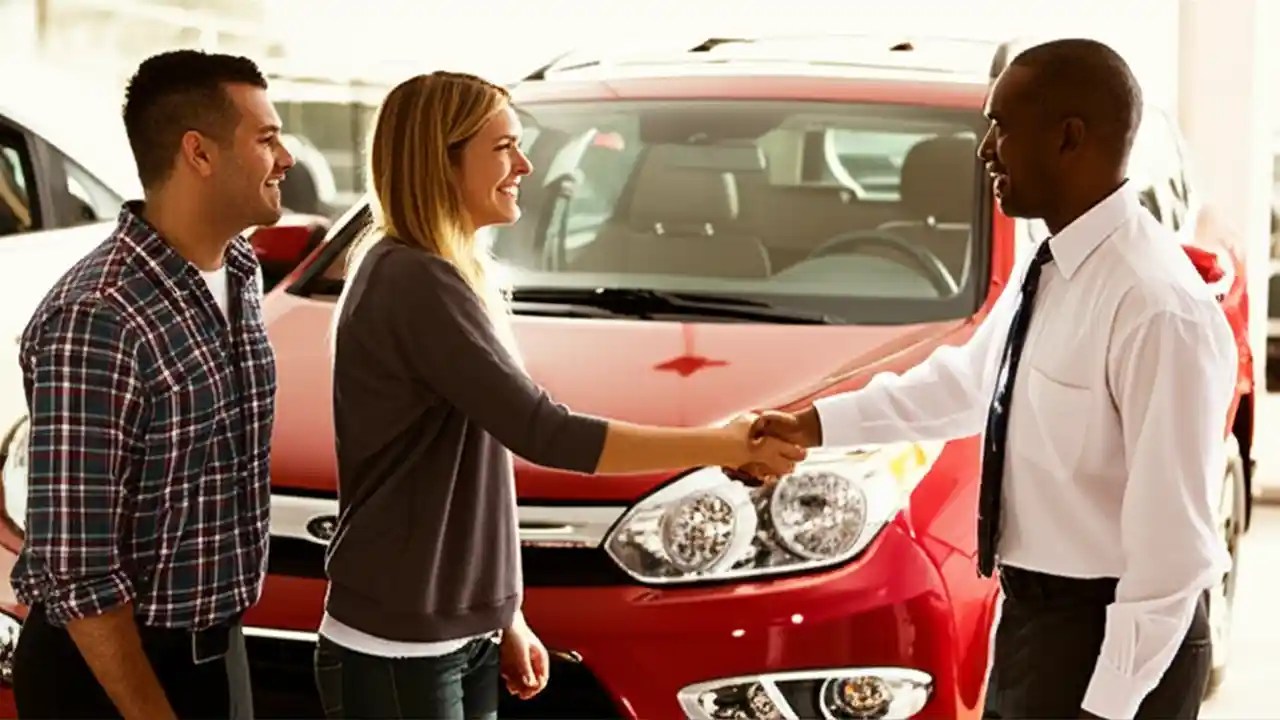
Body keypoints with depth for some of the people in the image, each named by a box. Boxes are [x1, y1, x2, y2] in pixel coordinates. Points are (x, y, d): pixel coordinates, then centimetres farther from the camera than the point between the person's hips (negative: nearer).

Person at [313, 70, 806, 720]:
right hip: (397, 654, -9)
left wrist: (504, 617, 15)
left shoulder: (432, 276, 13)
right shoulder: (415, 285, -18)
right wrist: (724, 445, -17)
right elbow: (544, 434, -22)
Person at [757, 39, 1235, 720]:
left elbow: (1172, 538, -24)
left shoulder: (1159, 306, -25)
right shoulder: (1045, 269, 4)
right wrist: (819, 423, 19)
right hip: (1030, 615, 9)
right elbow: (968, 381, 21)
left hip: (1109, 637, -9)